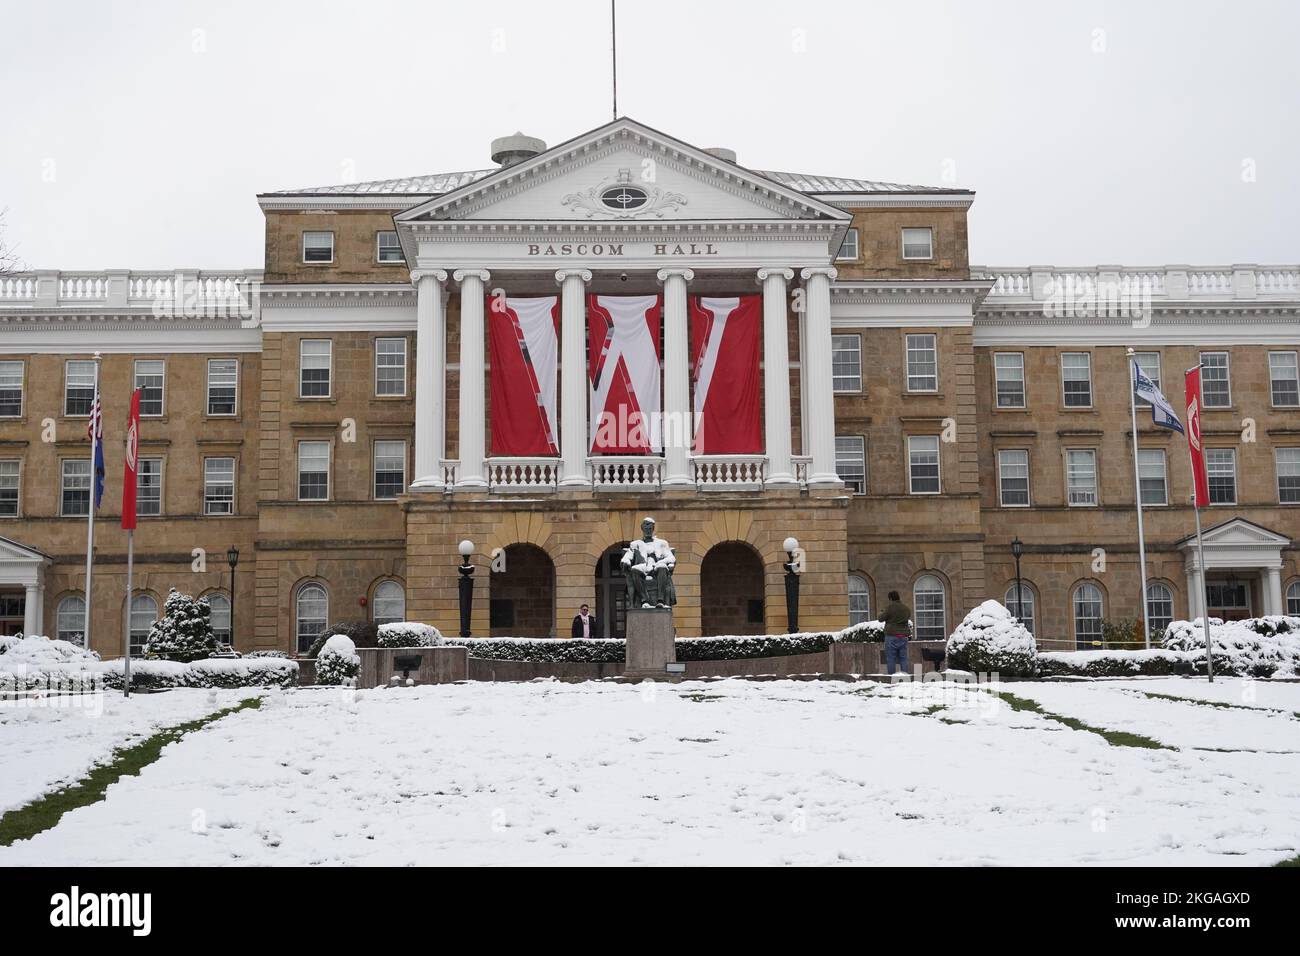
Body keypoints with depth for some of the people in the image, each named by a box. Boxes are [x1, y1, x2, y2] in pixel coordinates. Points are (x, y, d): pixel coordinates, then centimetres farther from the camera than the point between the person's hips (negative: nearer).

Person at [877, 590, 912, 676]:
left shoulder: (889, 607, -9)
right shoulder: (906, 608, 7)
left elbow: (881, 619, -3)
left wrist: (882, 613, 18)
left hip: (891, 635, -5)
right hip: (903, 636, 5)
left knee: (890, 658, -1)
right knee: (903, 658, 9)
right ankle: (905, 674, 5)